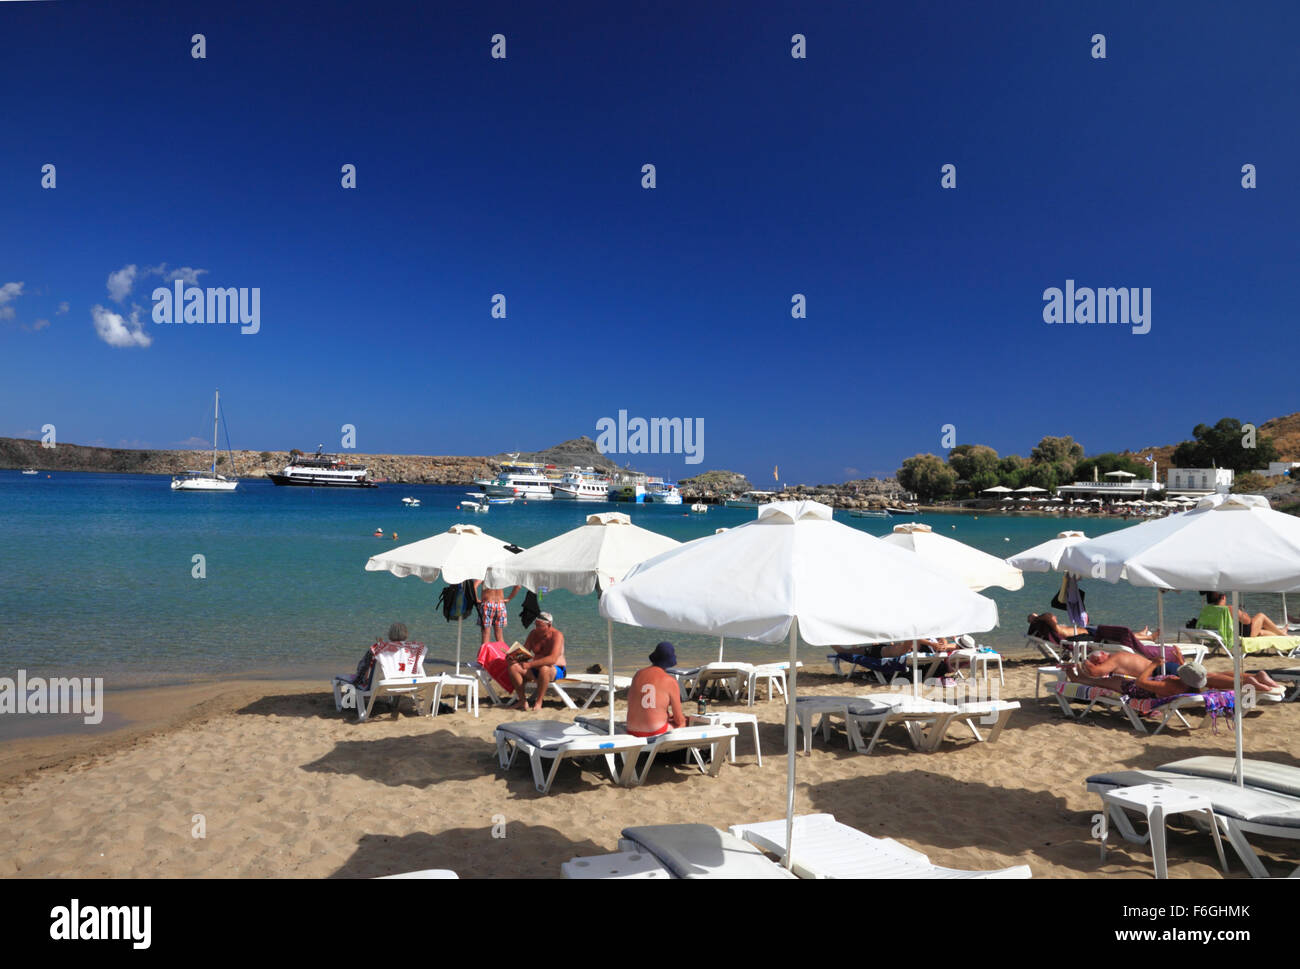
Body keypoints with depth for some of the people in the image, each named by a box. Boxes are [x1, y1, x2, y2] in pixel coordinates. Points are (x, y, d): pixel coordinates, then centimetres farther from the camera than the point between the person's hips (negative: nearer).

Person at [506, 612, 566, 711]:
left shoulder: (557, 635, -16)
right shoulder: (533, 633, 4)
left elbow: (552, 659, -29)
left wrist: (530, 664, -35)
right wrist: (516, 658, -21)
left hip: (556, 670, -6)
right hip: (536, 669, 6)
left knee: (544, 668, -41)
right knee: (512, 667, -15)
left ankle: (538, 702, -27)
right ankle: (522, 701, -13)